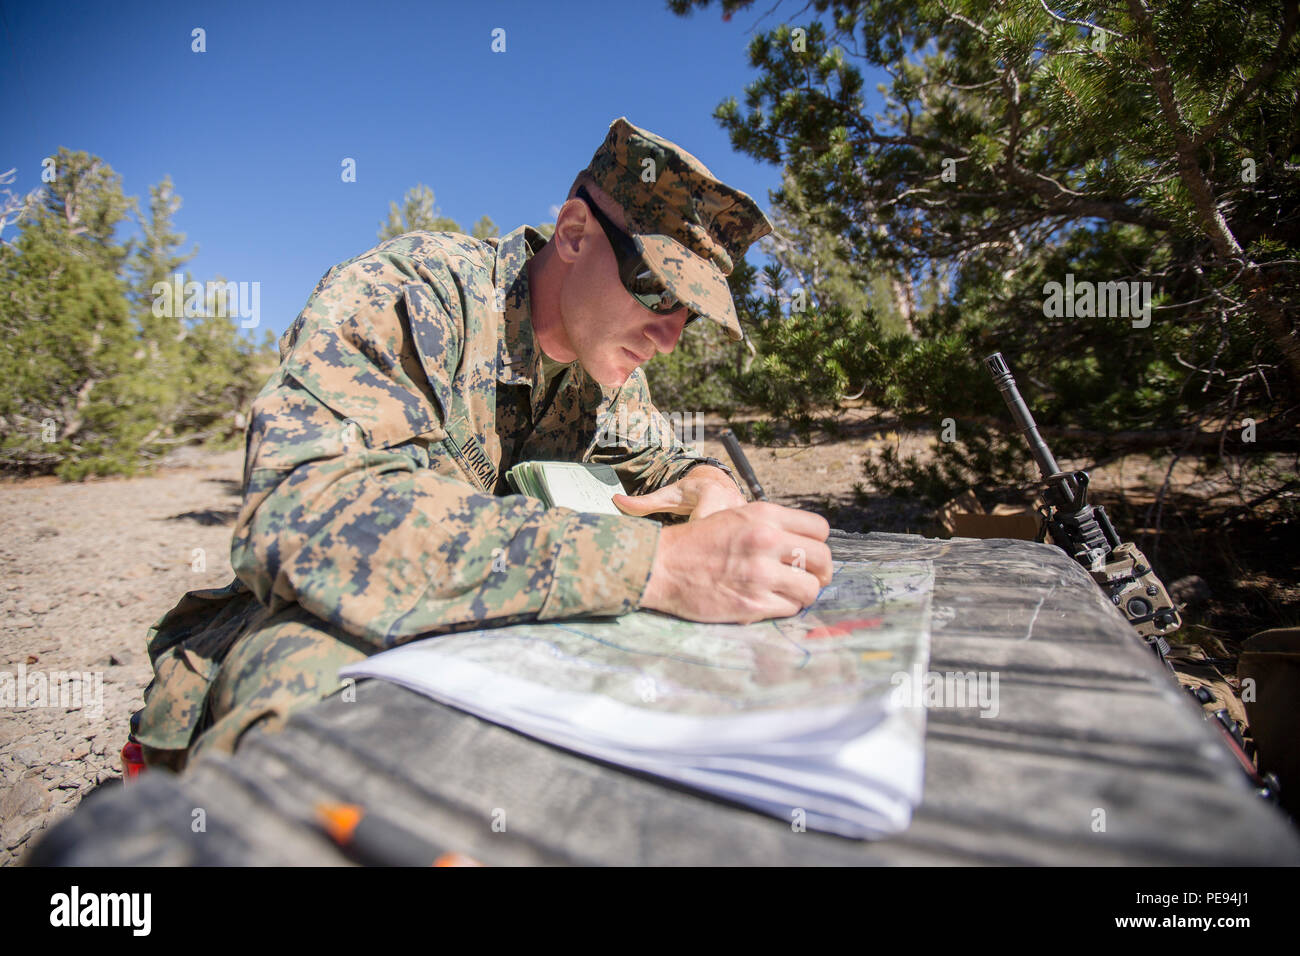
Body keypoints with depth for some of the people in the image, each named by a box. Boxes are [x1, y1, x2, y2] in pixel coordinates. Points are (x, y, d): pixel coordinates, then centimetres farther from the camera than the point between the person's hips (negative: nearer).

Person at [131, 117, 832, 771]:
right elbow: (300, 511, -36)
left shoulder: (604, 349, 0)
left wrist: (705, 483, -12)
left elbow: (652, 460, 15)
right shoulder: (411, 295, -20)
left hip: (491, 626, 5)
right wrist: (651, 561, -44)